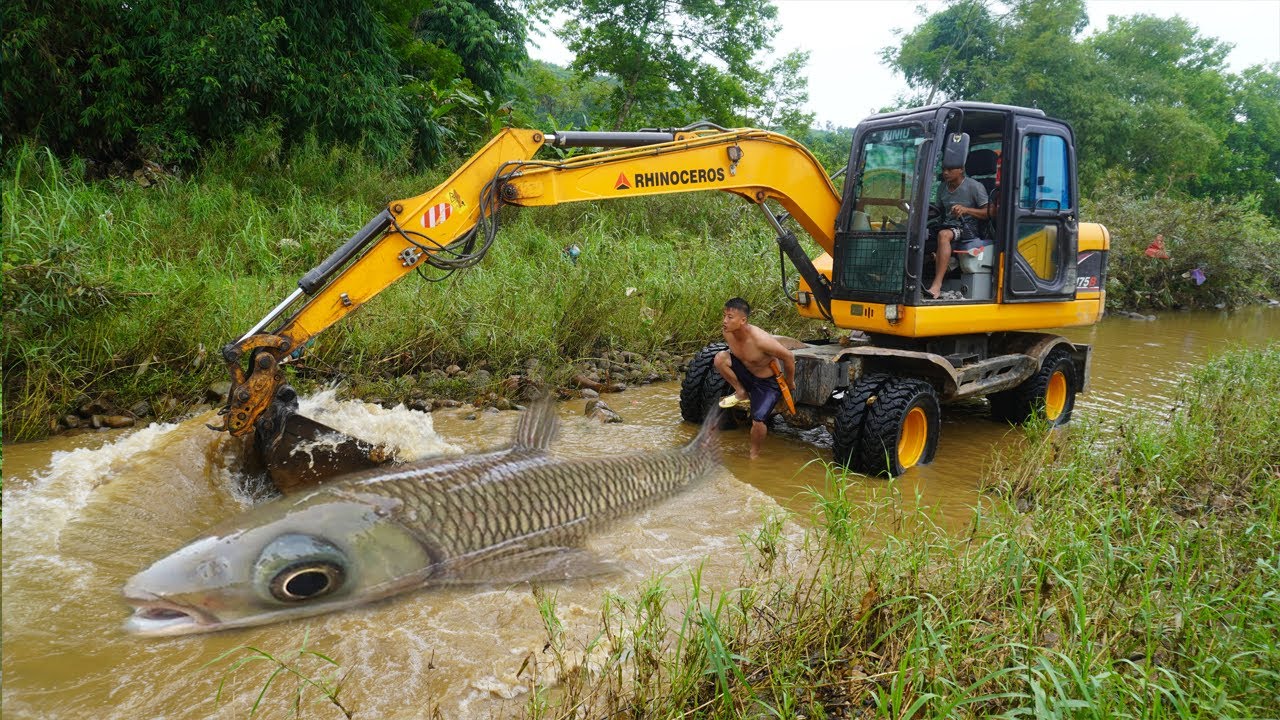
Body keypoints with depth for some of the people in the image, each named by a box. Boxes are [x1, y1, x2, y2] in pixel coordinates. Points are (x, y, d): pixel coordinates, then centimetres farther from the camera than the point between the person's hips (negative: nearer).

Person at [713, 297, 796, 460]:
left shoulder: (760, 340, -34)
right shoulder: (727, 332, -15)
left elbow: (788, 357, -22)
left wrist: (790, 382, -7)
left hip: (768, 383, -6)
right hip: (747, 375, 6)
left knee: (758, 420, -23)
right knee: (720, 357, -19)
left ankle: (754, 454, 7)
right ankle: (741, 393, 1)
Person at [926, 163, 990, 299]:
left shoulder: (974, 186, -4)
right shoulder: (942, 188, 16)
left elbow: (989, 212, -9)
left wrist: (966, 210, -24)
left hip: (967, 228, -7)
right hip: (947, 225, 7)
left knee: (944, 234, -40)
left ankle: (936, 286, -48)